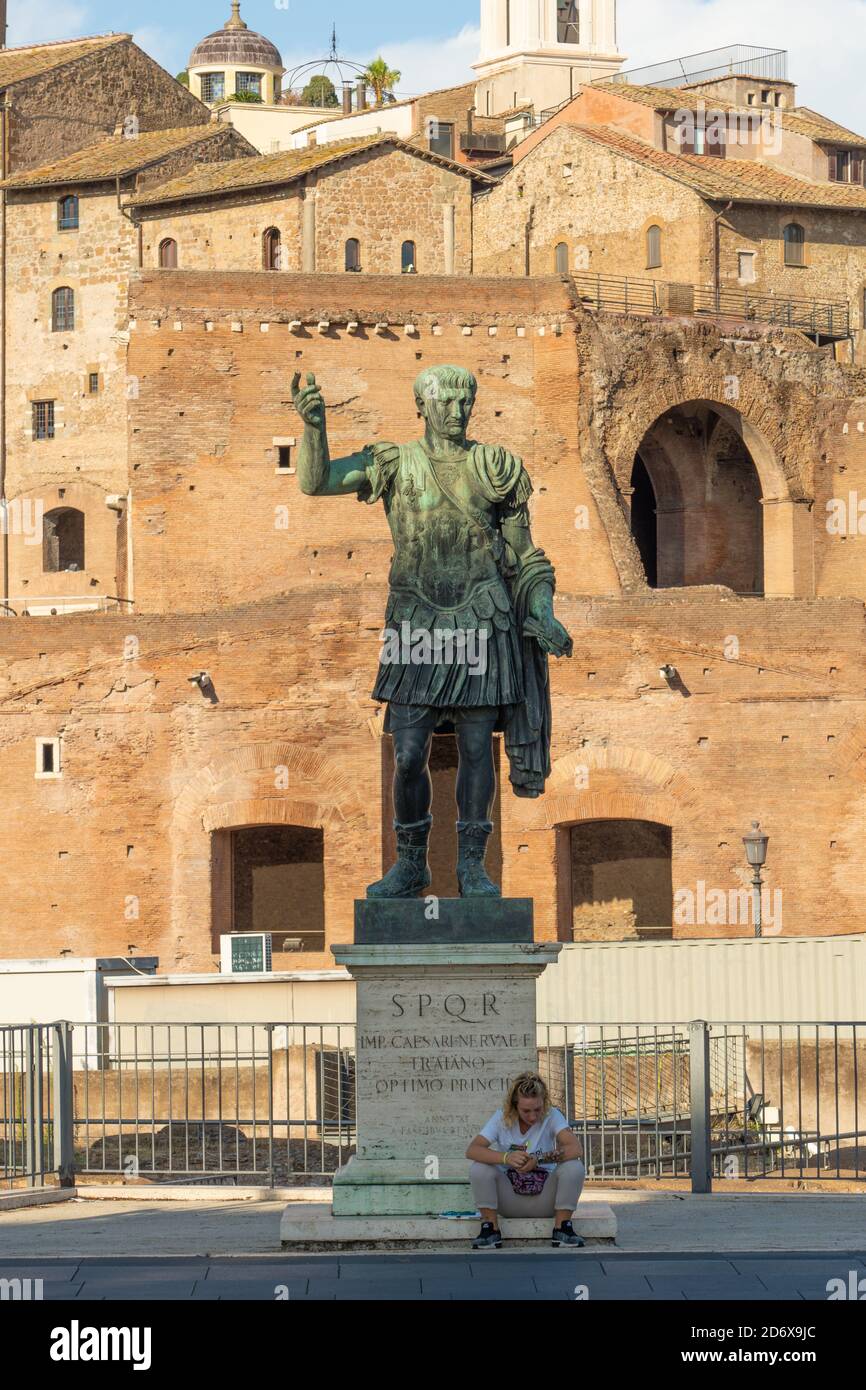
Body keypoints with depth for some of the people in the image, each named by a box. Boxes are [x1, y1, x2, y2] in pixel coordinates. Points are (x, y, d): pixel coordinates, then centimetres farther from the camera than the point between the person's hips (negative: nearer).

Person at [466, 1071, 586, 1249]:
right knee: (479, 1168, -24)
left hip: (544, 1198, -1)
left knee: (574, 1167, -26)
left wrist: (539, 1160, -36)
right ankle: (490, 1228, -12)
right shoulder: (502, 1118, -8)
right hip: (510, 1198, 1)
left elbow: (576, 1150, -25)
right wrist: (506, 1158, -38)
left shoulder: (551, 1116, -10)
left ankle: (562, 1227, -12)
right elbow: (471, 1150, -20)